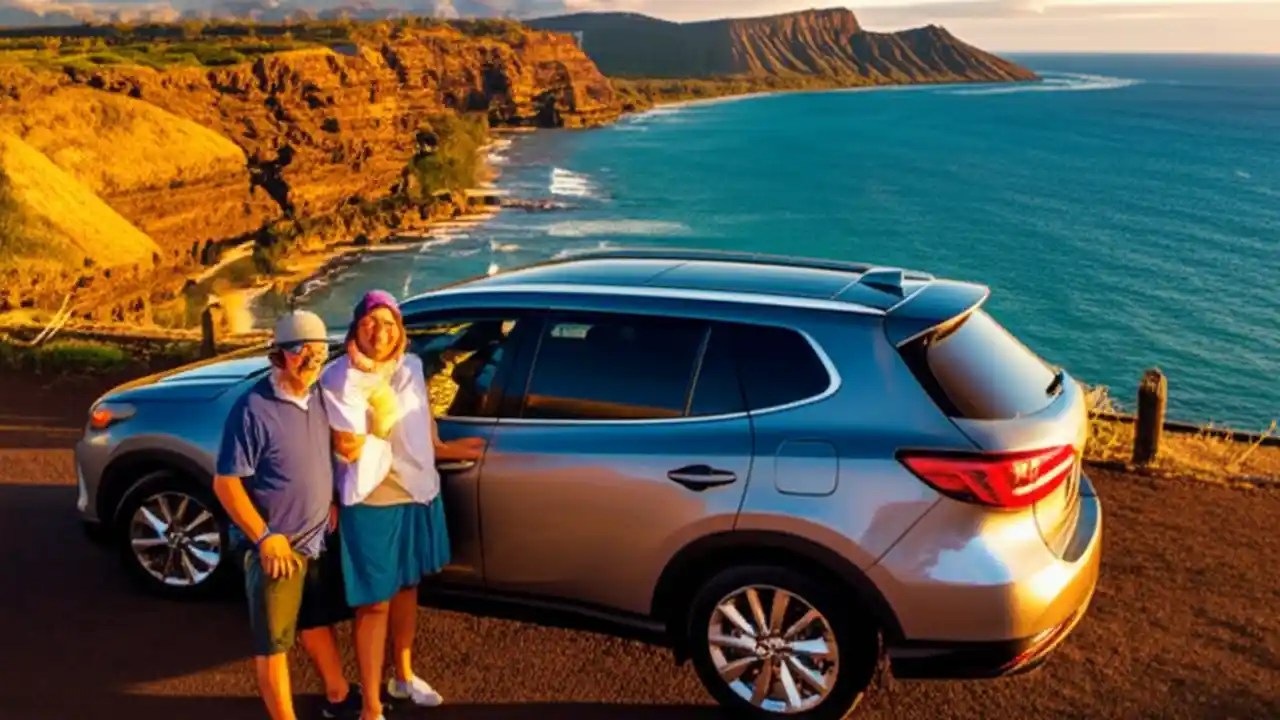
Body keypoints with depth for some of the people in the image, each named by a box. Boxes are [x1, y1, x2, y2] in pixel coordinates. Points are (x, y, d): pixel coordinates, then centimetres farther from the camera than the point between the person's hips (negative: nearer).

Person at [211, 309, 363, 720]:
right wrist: (264, 537, -21)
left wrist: (332, 503, 6)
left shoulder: (318, 397, 2)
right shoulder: (254, 409, -21)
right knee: (274, 641, 5)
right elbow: (225, 483, -20)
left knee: (319, 623, 24)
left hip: (318, 539, 8)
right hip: (275, 547, -8)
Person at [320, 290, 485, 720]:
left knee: (407, 586, 22)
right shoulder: (340, 380, -16)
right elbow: (348, 448, -24)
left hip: (418, 495, 6)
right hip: (371, 504, -6)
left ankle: (404, 677, 43)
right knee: (375, 603, 1)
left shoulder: (410, 368, 2)